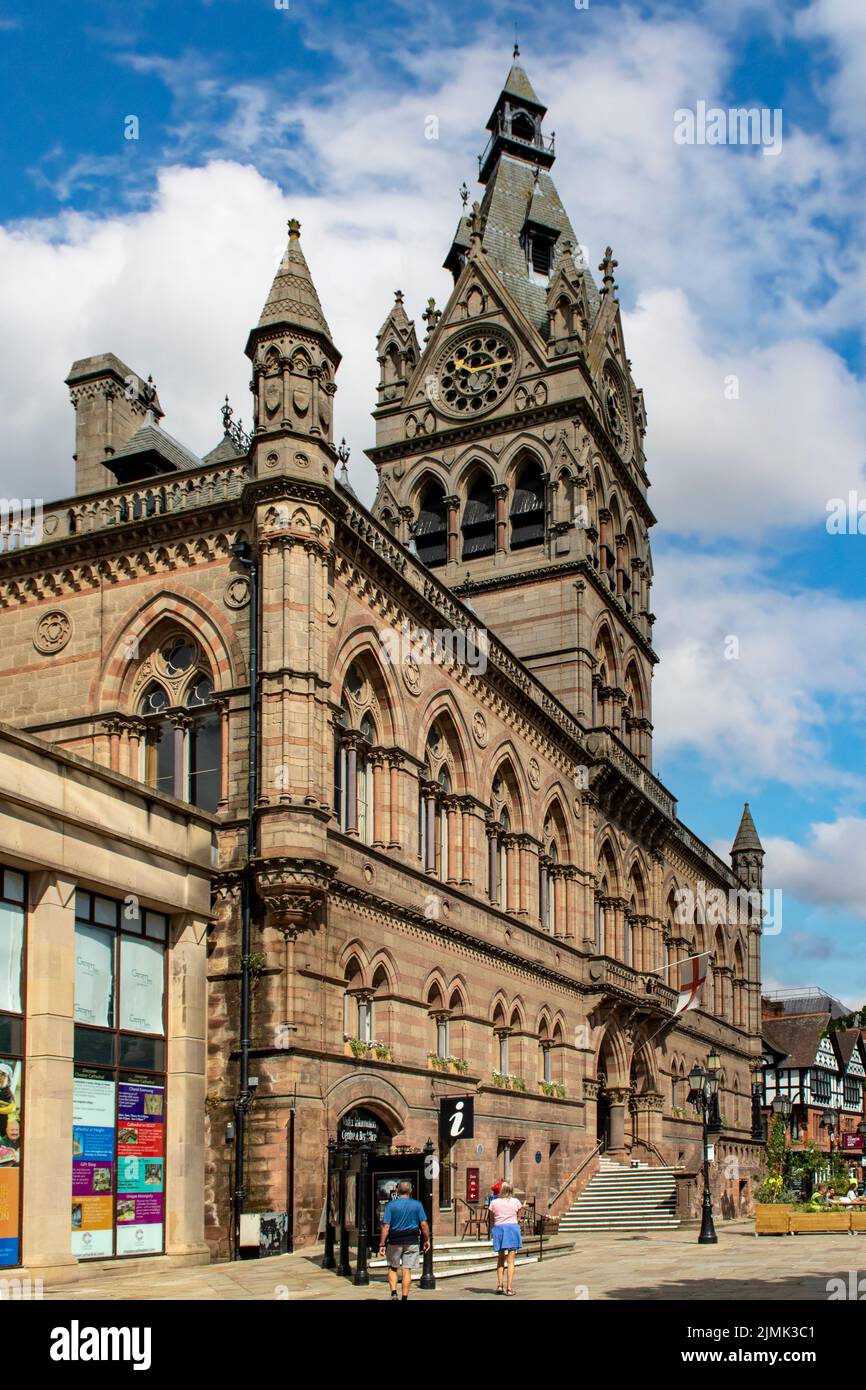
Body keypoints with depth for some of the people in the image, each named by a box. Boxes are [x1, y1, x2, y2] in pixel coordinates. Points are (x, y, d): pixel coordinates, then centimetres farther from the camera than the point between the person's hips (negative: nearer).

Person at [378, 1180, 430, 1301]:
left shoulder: (391, 1205, -4)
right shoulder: (417, 1205, -1)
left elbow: (386, 1226, -7)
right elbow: (424, 1224, -2)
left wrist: (382, 1244, -4)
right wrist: (427, 1240, 9)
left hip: (395, 1242, -1)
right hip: (412, 1241, 1)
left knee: (392, 1268, 15)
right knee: (407, 1270, 5)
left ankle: (394, 1292, -1)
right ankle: (404, 1297, 4)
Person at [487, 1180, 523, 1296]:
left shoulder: (494, 1203, 4)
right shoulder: (516, 1201, 4)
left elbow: (491, 1220, 7)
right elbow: (518, 1217, 11)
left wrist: (491, 1231, 19)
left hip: (498, 1228, 1)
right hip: (512, 1227, -1)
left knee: (500, 1259, 17)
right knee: (511, 1261, 0)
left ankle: (499, 1285, 9)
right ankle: (509, 1288, -4)